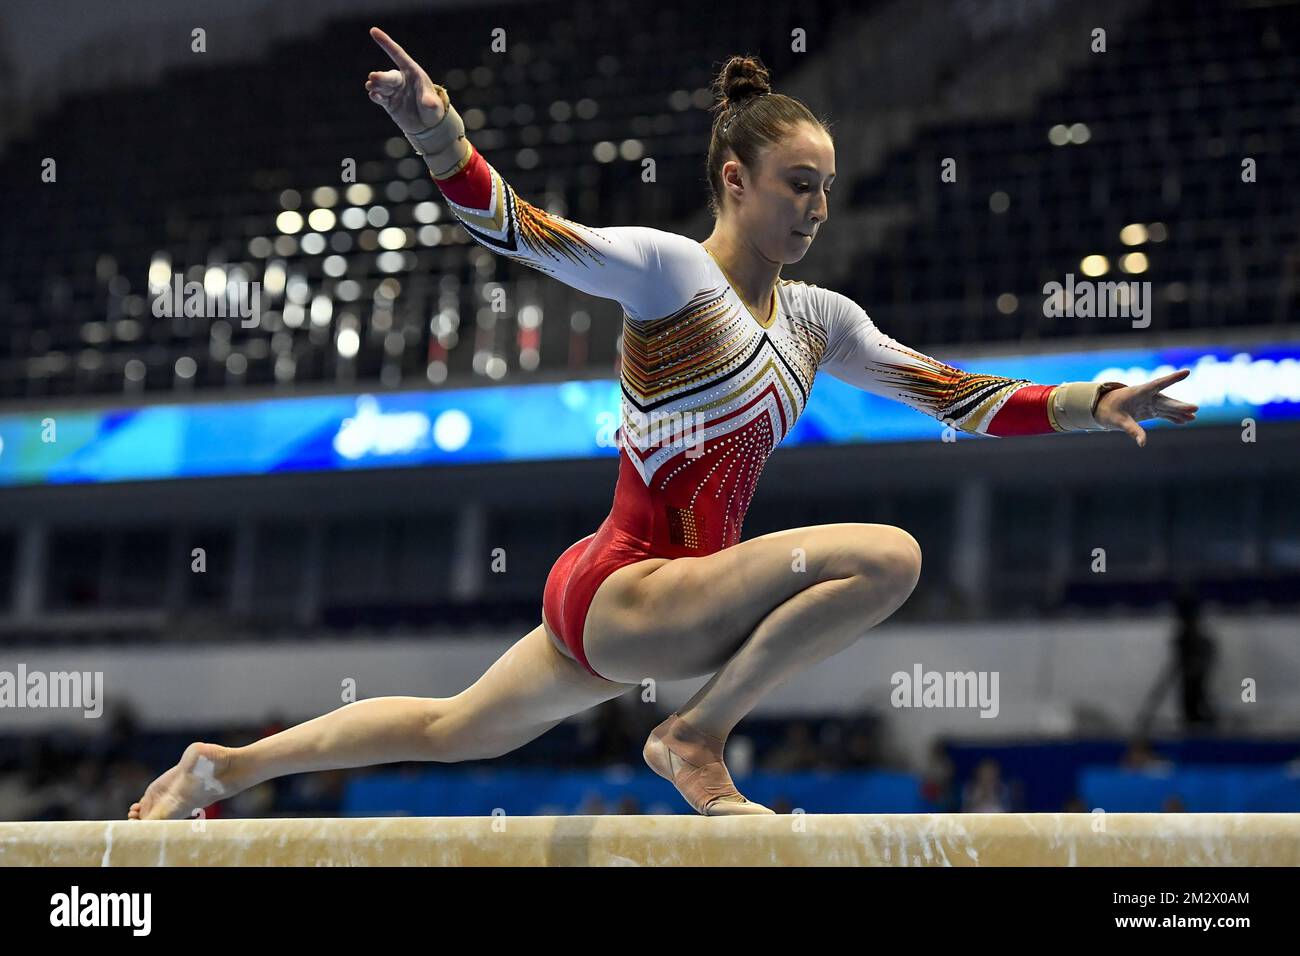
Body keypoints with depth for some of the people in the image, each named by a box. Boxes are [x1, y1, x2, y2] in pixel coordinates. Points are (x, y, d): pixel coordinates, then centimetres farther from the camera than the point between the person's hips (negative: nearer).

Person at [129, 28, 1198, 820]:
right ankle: (698, 735, -11)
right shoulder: (669, 269, -10)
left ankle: (221, 766, 35)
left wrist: (1094, 404, 6)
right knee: (887, 553, -23)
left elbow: (954, 395, 16)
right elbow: (521, 230, -21)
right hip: (623, 592, -8)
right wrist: (440, 135, -39)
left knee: (449, 731, 22)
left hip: (626, 612, 8)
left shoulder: (819, 320, 12)